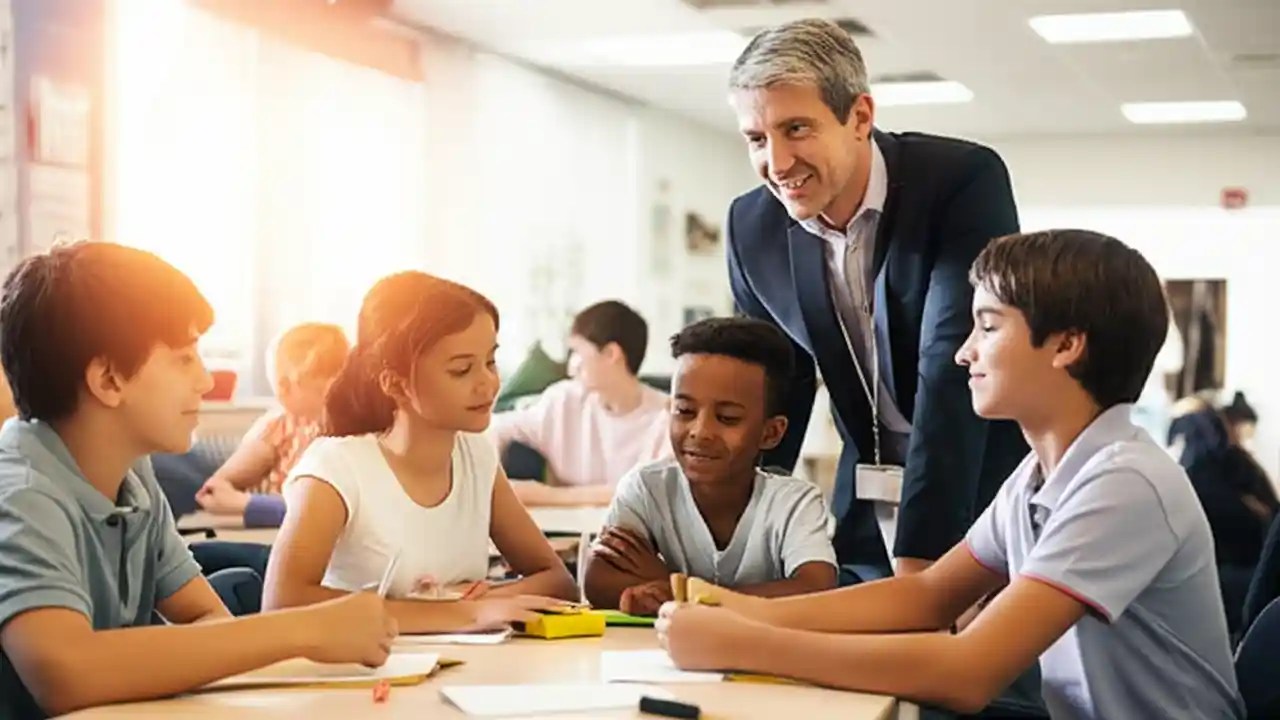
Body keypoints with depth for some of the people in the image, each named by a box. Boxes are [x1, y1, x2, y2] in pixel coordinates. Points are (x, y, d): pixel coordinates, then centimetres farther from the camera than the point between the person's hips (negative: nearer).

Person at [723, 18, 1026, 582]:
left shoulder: (964, 181, -20)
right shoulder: (753, 227, -5)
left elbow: (953, 376, -27)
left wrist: (918, 557, -32)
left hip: (991, 493, -4)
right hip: (868, 517, 4)